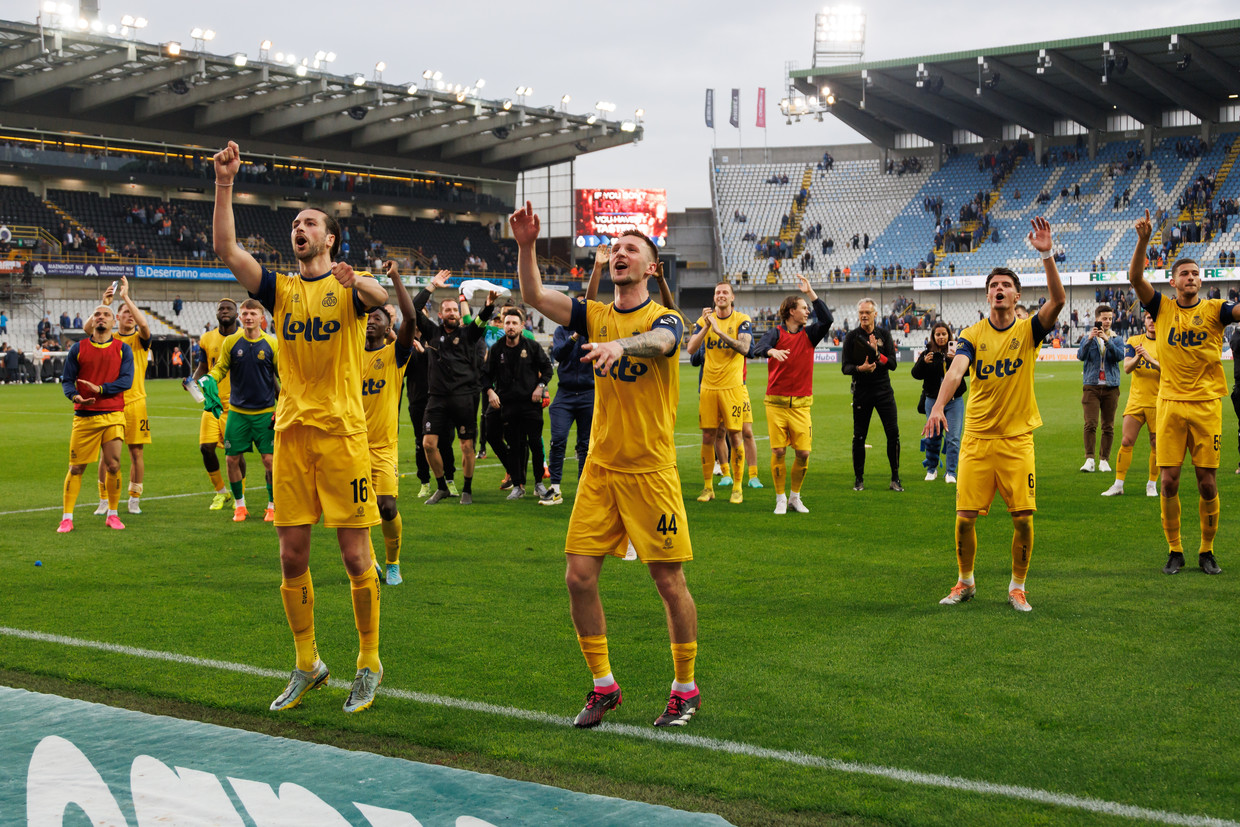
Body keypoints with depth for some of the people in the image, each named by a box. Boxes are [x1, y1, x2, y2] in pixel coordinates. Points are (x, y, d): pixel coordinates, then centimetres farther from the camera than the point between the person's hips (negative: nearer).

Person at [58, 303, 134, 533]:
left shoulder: (123, 349, 6)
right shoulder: (78, 348, 6)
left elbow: (126, 380, -4)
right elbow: (67, 380, 6)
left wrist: (100, 388, -17)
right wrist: (75, 396, -15)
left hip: (113, 415, 0)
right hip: (84, 416, 0)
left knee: (113, 465, -7)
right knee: (76, 468, 1)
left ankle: (112, 514, 10)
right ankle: (67, 518, 9)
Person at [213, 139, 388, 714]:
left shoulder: (349, 286, 3)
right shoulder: (280, 289, 12)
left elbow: (382, 299, -20)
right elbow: (225, 249, -1)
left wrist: (359, 283, -42)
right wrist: (224, 184, -9)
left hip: (342, 433, -4)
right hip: (290, 432, 4)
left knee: (355, 555, -1)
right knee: (292, 557, 5)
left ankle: (369, 665, 13)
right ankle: (307, 667, 19)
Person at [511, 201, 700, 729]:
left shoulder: (665, 318, -5)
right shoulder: (595, 315, 9)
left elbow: (658, 342, -29)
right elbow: (534, 296, -2)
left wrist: (620, 345, -50)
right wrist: (526, 246, -17)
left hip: (650, 472, -4)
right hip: (600, 468, 4)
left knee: (669, 582, 0)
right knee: (579, 576, -1)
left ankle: (685, 690, 17)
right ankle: (603, 685, 14)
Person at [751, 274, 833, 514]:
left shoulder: (809, 334, 9)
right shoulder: (776, 333, 0)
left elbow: (827, 320, -7)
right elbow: (758, 349, -17)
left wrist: (810, 292, -8)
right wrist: (772, 351, -40)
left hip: (801, 404, 3)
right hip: (776, 402, -2)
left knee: (803, 452, -3)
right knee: (778, 451, -5)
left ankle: (795, 497, 16)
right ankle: (780, 499, 9)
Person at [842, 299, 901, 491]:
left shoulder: (884, 334, 5)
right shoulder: (852, 336, 0)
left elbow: (893, 364, -1)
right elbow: (845, 367, -4)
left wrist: (877, 354, -18)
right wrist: (860, 368, -23)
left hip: (884, 389, 1)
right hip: (861, 391, -1)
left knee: (893, 433, -5)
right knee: (859, 437, 2)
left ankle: (895, 479, 4)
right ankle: (859, 479, 15)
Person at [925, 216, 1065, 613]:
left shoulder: (1029, 330, 1)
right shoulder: (972, 334, 1)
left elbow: (1058, 301, -18)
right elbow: (956, 370, -16)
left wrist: (1046, 255, -29)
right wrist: (938, 407, -34)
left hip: (1017, 439, 0)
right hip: (977, 438, 0)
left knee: (1023, 518, -3)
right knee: (965, 517, 0)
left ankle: (1017, 587, 15)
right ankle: (965, 582, 21)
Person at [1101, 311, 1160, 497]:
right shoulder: (1134, 341, 8)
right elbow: (1127, 368, -4)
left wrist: (1150, 359, -25)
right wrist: (1137, 357, -24)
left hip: (1158, 402, -2)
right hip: (1136, 400, 2)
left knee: (1156, 444, 0)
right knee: (1126, 442, -2)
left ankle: (1152, 485, 14)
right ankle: (1118, 484, 5)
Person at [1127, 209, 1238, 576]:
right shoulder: (1162, 308, 5)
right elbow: (1135, 277, -8)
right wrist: (1143, 240, -21)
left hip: (1206, 404, 0)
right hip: (1170, 403, 0)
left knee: (1208, 483, 2)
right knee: (1169, 481, -1)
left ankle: (1207, 551, 16)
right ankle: (1174, 551, 12)